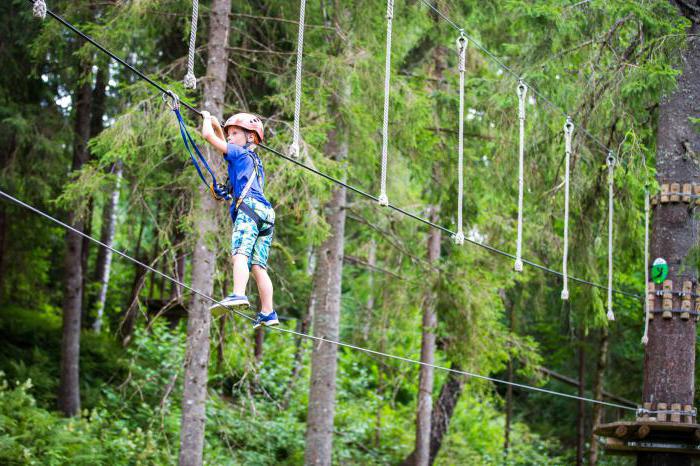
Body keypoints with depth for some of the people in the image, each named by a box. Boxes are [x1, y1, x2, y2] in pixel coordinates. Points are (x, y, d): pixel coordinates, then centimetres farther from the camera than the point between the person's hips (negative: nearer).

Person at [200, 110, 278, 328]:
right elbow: (223, 142, 50)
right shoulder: (254, 159, 32)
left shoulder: (239, 152, 9)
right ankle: (268, 313, -5)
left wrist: (207, 119, 23)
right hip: (266, 212, 8)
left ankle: (238, 295, -45)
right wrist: (215, 123, 51)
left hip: (248, 206, -8)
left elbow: (208, 136, 5)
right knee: (258, 265, 2)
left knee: (240, 253, -25)